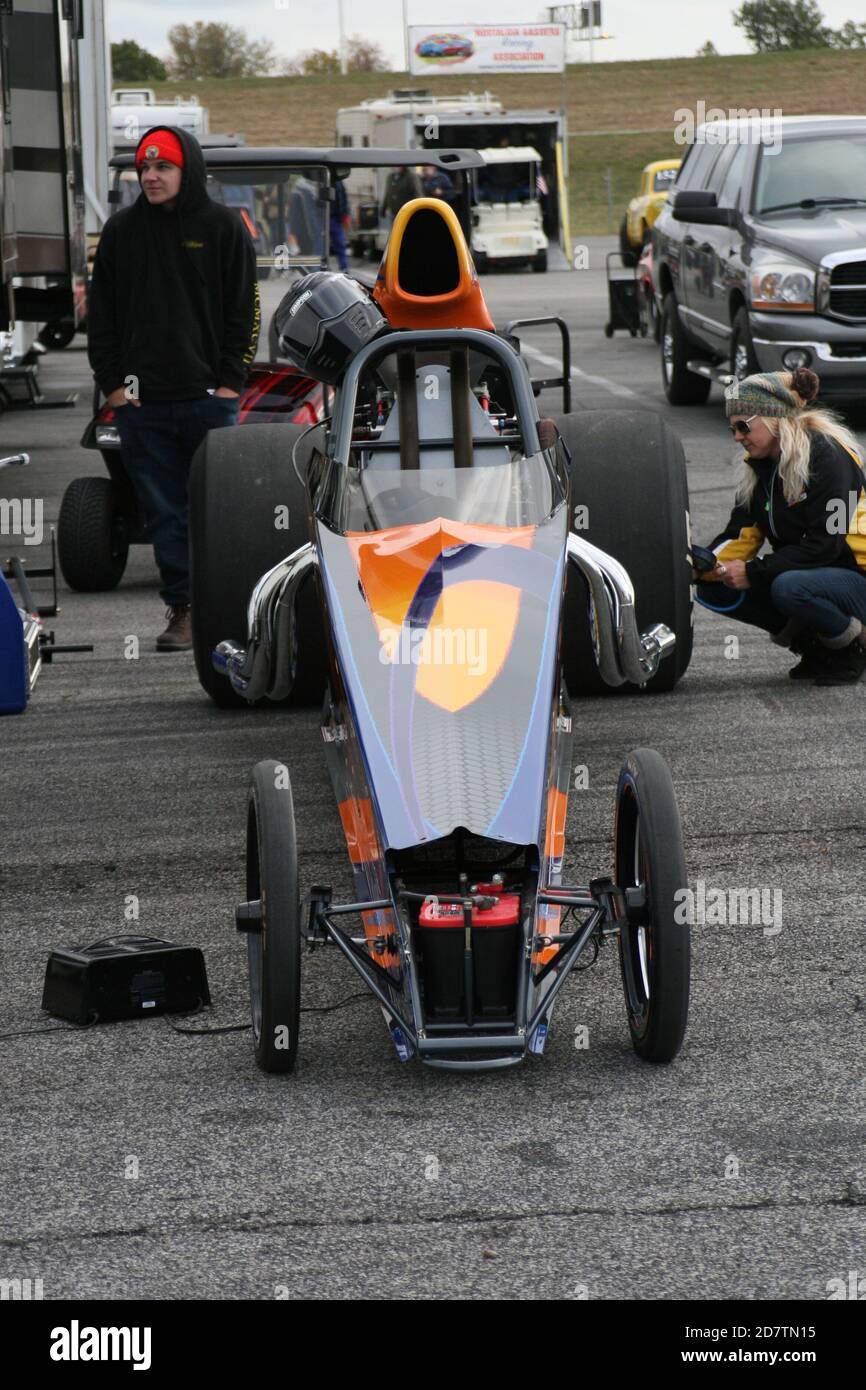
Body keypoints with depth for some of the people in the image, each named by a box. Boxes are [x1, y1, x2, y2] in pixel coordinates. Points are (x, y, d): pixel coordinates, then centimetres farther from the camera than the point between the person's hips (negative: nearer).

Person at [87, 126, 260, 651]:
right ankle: (183, 610, 10)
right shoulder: (122, 230, 10)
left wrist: (230, 382, -5)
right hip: (141, 400, 3)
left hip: (209, 396, -3)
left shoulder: (223, 227, 2)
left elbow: (244, 310, 2)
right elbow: (101, 315, 12)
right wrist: (112, 383, 2)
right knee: (165, 513, 4)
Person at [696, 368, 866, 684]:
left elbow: (824, 545, -23)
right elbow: (740, 535, 1)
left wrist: (754, 572, -25)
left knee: (788, 587, -37)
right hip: (807, 572, 8)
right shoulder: (758, 467, 7)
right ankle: (812, 643, 2)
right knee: (714, 589, -11)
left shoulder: (827, 455, -18)